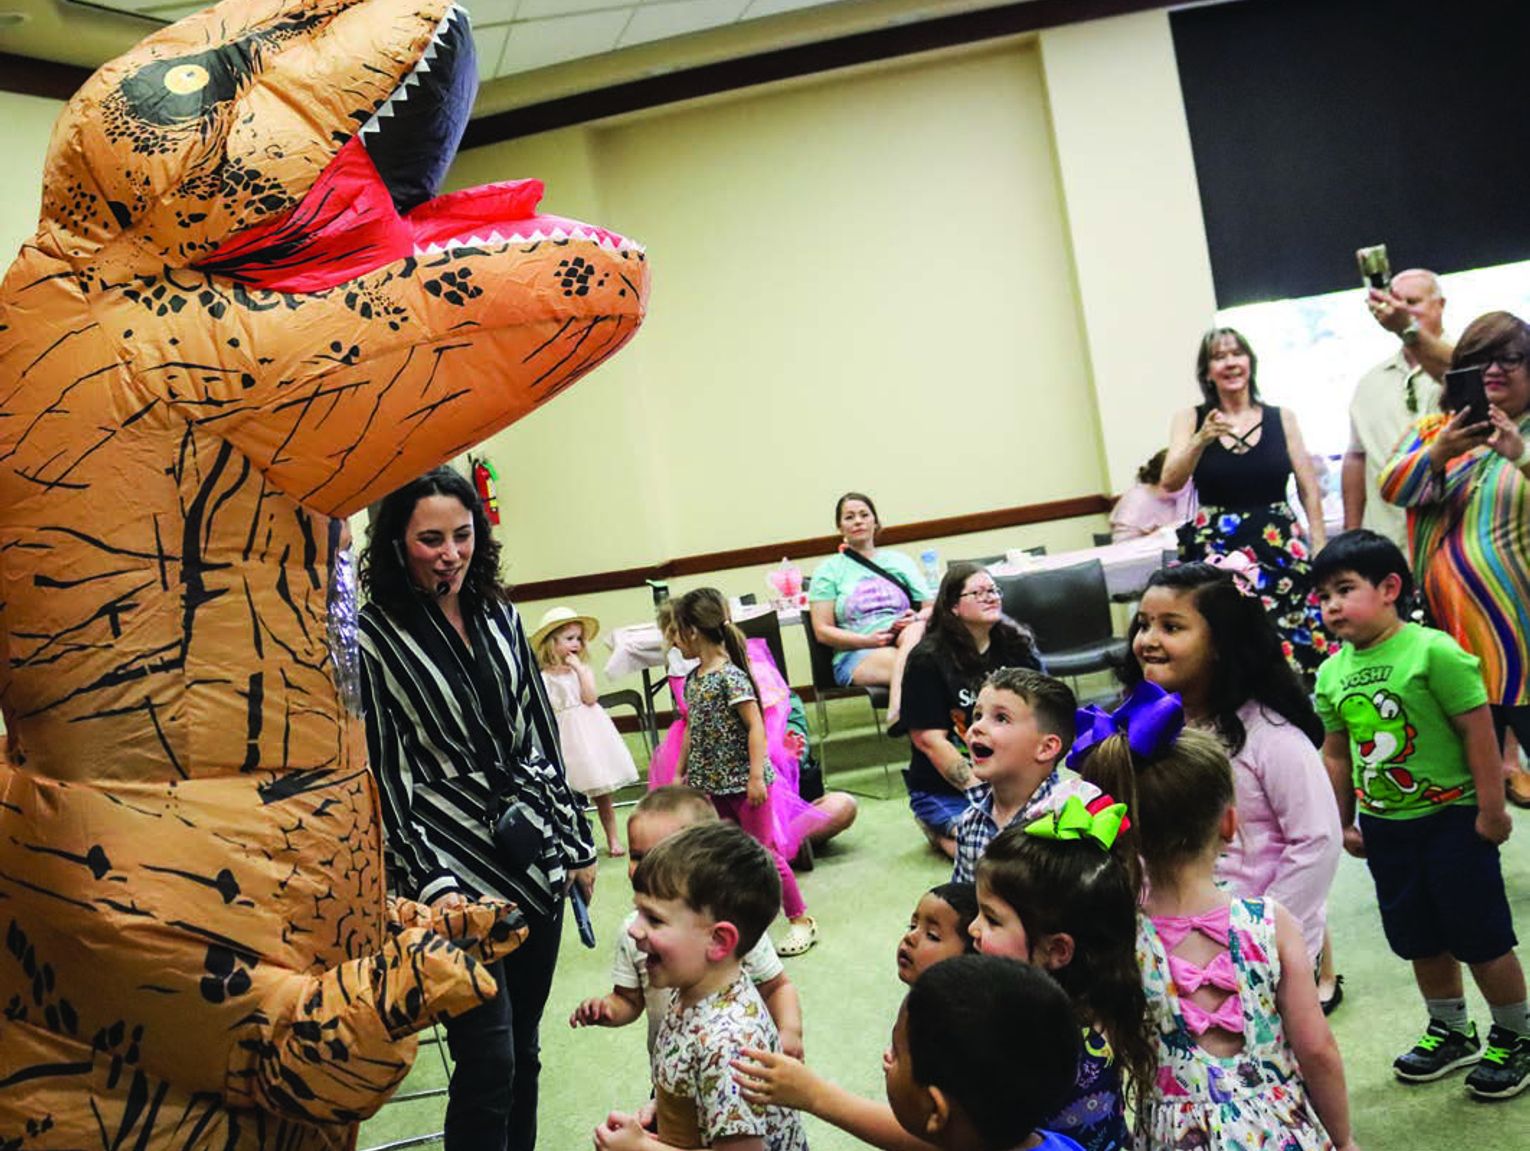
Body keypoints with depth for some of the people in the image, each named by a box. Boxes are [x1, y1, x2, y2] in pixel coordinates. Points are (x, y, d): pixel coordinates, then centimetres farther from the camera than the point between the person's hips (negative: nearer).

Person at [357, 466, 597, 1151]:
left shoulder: (500, 617, 8)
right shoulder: (374, 637, -8)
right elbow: (385, 773, -9)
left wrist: (576, 841, 13)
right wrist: (431, 882, -14)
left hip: (535, 855, 5)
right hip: (457, 867, -5)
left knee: (524, 1050, 14)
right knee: (489, 1061, -5)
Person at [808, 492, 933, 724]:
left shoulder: (900, 561, 21)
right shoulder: (829, 570, 12)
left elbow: (931, 607, 14)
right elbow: (822, 631, 3)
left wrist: (917, 618, -11)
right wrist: (868, 640, -12)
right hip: (856, 657, -2)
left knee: (917, 628, -37)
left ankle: (896, 710, -52)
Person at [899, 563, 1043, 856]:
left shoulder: (1018, 646, 8)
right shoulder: (926, 660, -7)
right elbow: (930, 741, -11)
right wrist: (982, 794, -17)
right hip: (945, 790, -5)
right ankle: (938, 830, 6)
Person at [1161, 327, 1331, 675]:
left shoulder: (1282, 418, 8)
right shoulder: (1190, 419, 6)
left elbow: (1309, 490, 9)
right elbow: (1170, 482, -7)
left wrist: (1320, 548, 0)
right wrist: (1202, 440, -21)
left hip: (1280, 549, 1)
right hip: (1216, 553, -1)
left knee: (1297, 644, -5)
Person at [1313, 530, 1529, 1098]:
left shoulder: (1433, 651, -19)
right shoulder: (1331, 674, 0)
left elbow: (1478, 729, -16)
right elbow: (1337, 753, 10)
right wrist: (1343, 822, 13)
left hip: (1451, 817, -6)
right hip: (1384, 825, 6)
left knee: (1481, 936, 6)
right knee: (1421, 940, 18)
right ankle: (1450, 1032, 38)